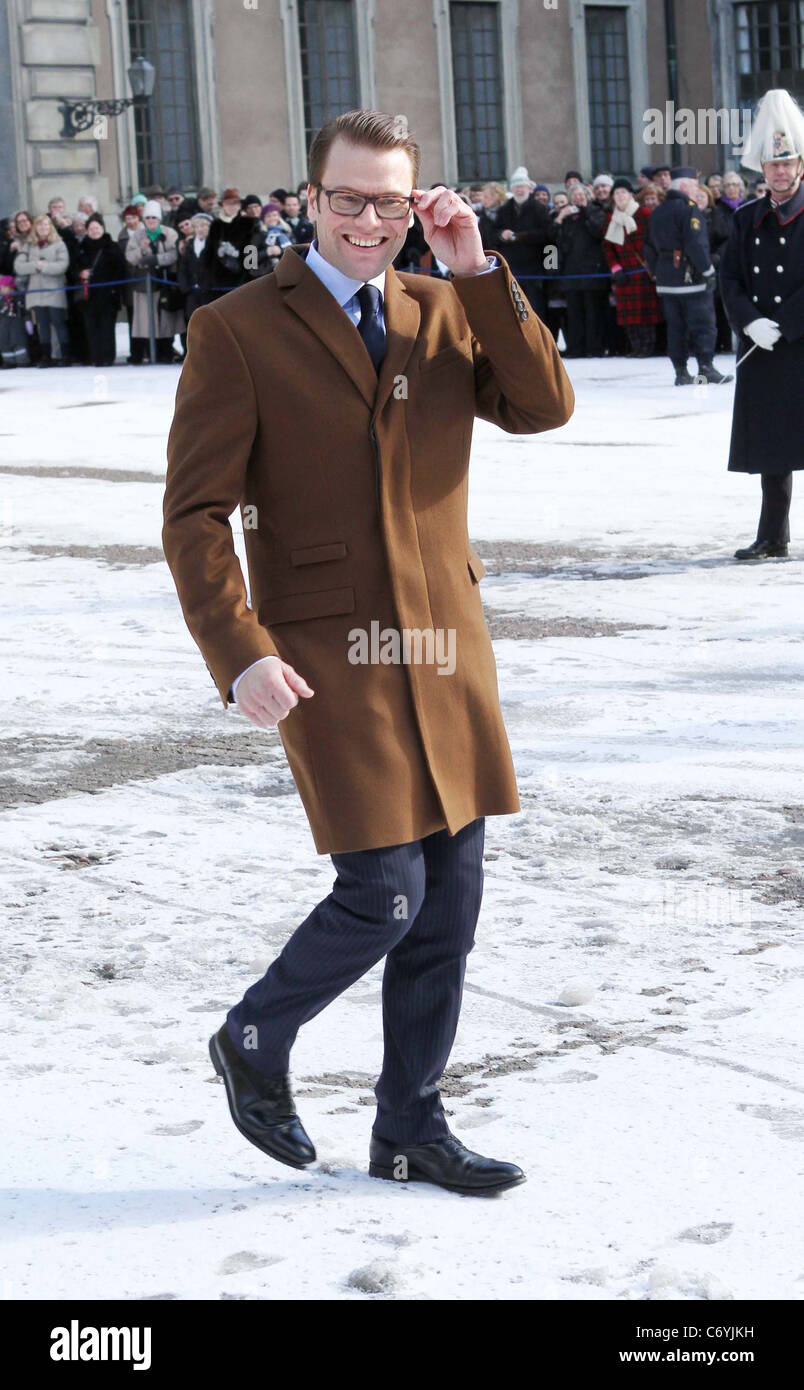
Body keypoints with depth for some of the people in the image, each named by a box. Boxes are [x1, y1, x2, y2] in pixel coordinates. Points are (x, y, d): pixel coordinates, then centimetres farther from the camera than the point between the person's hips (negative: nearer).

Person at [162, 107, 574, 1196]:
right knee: (385, 894, -10)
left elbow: (544, 406, -4)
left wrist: (481, 270, -10)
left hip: (447, 647, 6)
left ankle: (411, 1128, 24)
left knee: (451, 903, 9)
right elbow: (194, 512, -7)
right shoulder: (238, 330, -5)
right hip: (326, 656, -5)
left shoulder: (447, 311, 10)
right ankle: (255, 1042, 19)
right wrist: (240, 653, -18)